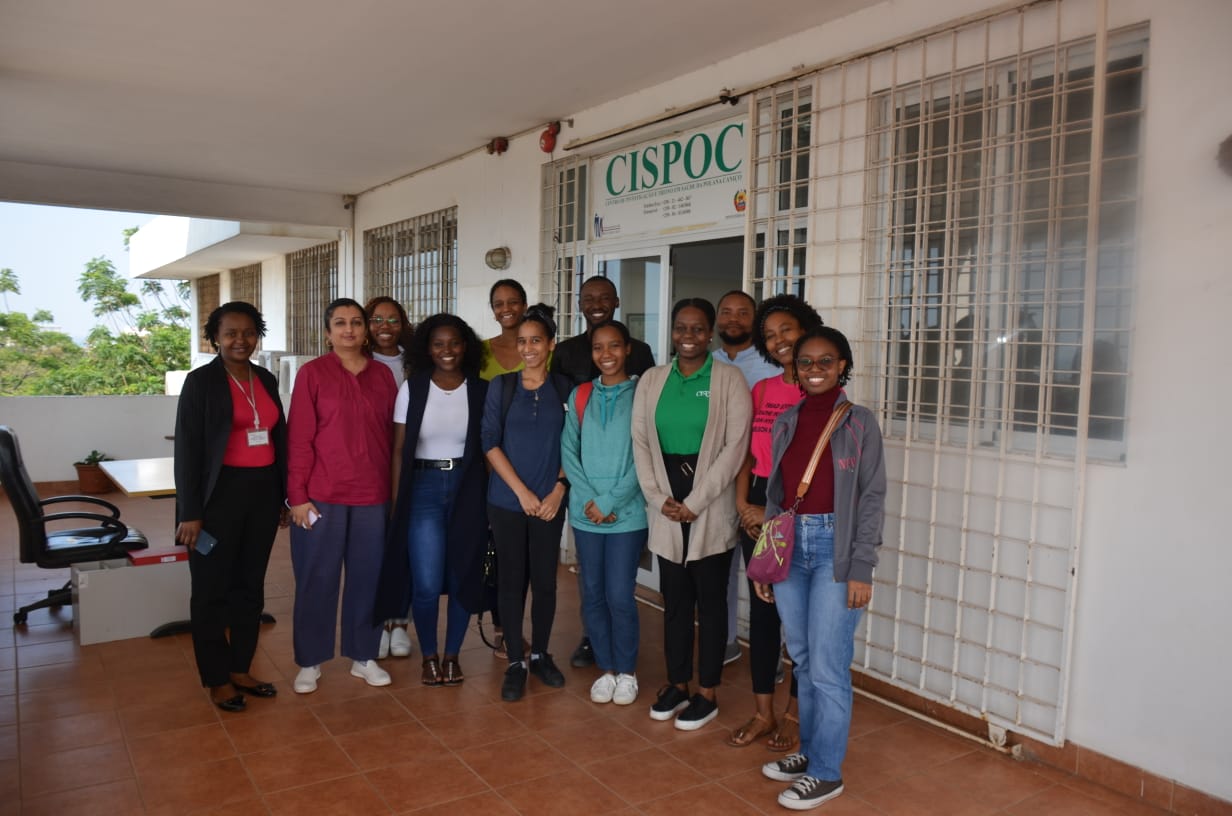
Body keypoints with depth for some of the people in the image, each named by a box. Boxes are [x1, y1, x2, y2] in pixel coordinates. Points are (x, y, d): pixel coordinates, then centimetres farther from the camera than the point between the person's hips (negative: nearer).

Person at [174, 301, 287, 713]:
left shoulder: (266, 379, 9)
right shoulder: (200, 381, -7)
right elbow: (187, 450, -9)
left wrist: (283, 496, 12)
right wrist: (189, 513, -13)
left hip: (262, 492, 5)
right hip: (220, 494, -5)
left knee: (250, 585, 13)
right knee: (213, 589, 6)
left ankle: (241, 669, 27)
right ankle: (217, 679, 20)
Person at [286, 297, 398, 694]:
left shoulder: (383, 375, 7)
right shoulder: (312, 372, -3)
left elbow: (391, 436, 10)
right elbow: (299, 438, -6)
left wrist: (395, 489, 6)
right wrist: (297, 495, -9)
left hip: (373, 495, 3)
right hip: (321, 495, -3)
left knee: (368, 576, 10)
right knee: (317, 579, 7)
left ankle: (363, 656, 25)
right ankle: (310, 662, 22)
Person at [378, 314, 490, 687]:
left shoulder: (481, 390, 1)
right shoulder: (412, 388, 0)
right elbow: (399, 449, 1)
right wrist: (396, 501, -2)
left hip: (468, 488, 1)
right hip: (423, 487, -1)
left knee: (463, 576, 7)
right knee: (426, 583, -3)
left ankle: (452, 655, 27)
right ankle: (428, 656, 20)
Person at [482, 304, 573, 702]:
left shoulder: (564, 388, 2)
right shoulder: (501, 386, 0)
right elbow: (490, 443, -4)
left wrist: (558, 490, -7)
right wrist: (522, 491, -10)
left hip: (550, 502, 1)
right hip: (507, 501, -1)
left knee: (545, 580, 8)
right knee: (511, 579, 4)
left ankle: (540, 654, 26)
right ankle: (515, 662, 17)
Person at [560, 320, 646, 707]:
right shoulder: (580, 396, 7)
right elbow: (568, 451, 2)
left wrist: (609, 502, -13)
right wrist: (590, 500, -10)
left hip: (627, 513, -3)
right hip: (585, 513, 3)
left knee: (620, 596, -1)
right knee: (592, 595, 9)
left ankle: (626, 672, 20)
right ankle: (606, 669, 26)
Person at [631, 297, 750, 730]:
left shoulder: (729, 379, -4)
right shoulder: (652, 380, 7)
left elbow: (735, 446, -10)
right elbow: (640, 442, 4)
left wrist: (695, 502, -13)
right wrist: (659, 498, -7)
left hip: (711, 508, -3)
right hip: (666, 507, 3)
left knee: (710, 598, 6)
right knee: (674, 596, 12)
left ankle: (707, 692, 19)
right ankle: (677, 683, 26)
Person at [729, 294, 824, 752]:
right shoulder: (762, 391, 10)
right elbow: (748, 453, 9)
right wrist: (743, 504, -3)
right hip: (758, 510, 5)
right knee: (761, 610, 11)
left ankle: (794, 715, 23)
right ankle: (762, 714, 24)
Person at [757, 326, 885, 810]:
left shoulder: (859, 422, -4)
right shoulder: (785, 422, 8)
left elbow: (872, 498, -6)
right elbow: (773, 495, 11)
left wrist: (861, 569, -12)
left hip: (835, 548, -4)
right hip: (790, 546, 5)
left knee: (827, 668, 0)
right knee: (803, 661, 15)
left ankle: (826, 773, 15)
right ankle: (810, 751, 31)